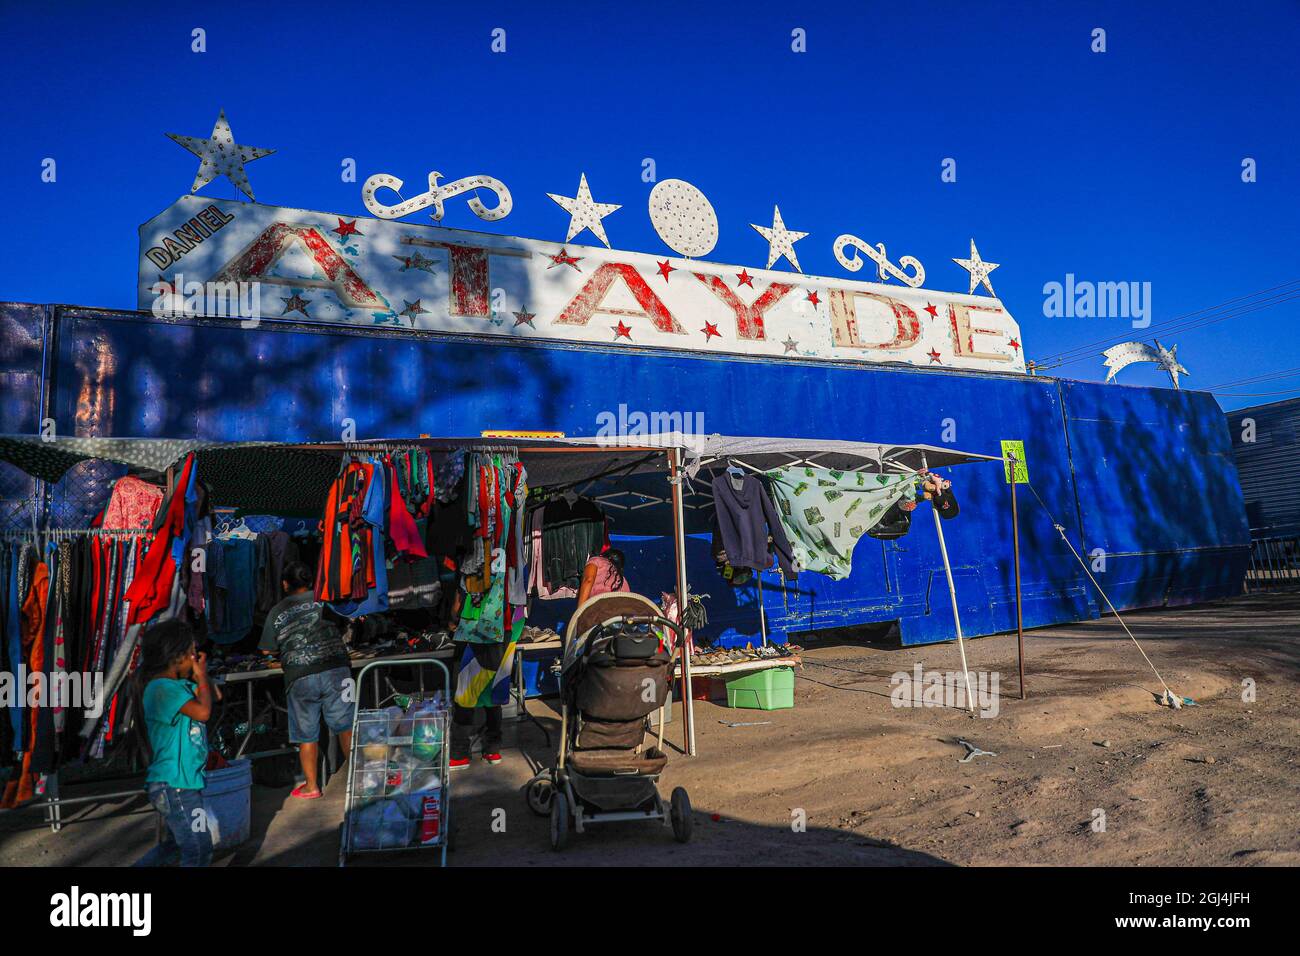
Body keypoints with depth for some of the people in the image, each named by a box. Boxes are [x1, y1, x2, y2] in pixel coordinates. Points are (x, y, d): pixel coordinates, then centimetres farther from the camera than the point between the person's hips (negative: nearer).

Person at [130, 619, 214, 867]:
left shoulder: (179, 684, 9)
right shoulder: (162, 687, -19)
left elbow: (214, 696, 20)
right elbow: (203, 711, -26)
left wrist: (199, 677, 6)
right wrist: (202, 676, -14)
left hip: (183, 781, 10)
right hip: (174, 784, -10)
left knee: (172, 846, 24)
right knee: (199, 851, -6)